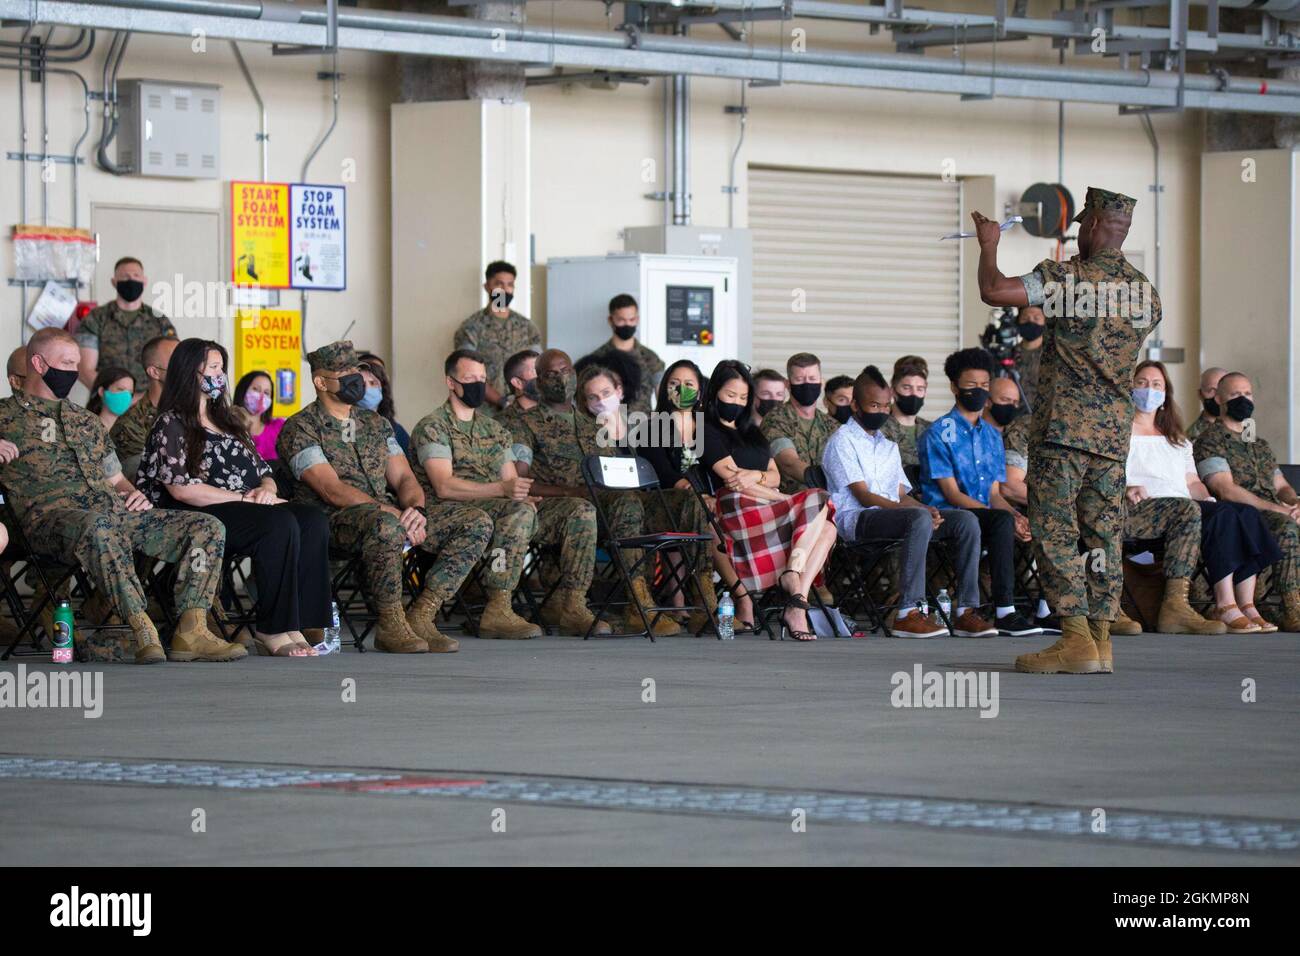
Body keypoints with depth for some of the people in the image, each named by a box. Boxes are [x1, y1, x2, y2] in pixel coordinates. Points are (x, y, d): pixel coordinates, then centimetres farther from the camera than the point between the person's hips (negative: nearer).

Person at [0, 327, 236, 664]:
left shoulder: (86, 421, 31)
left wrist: (134, 494, 9)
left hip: (117, 512, 7)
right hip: (54, 516, -7)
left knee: (208, 528, -11)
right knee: (99, 525, -45)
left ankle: (192, 631, -22)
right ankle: (142, 628, -43)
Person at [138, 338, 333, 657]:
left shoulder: (226, 421, 29)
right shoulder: (171, 424, 5)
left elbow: (264, 472, 25)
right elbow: (180, 488, -10)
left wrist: (267, 489, -1)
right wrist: (245, 498, -12)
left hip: (248, 510, 7)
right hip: (202, 517, -7)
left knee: (314, 520, -23)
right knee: (280, 524, -34)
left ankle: (306, 625, -33)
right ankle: (274, 630, -31)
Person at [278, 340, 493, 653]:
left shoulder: (375, 423, 22)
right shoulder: (300, 429, -2)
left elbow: (404, 478, 13)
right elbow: (333, 490, -14)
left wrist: (416, 509, -12)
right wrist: (393, 513, -23)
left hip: (390, 514, 7)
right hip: (333, 521, -7)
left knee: (476, 523, -9)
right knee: (386, 524, -42)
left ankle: (421, 615, -15)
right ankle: (391, 624, -25)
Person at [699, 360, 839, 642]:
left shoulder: (751, 433, 29)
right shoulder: (707, 432, 5)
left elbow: (775, 476, 15)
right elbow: (732, 478, -7)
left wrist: (755, 476, -11)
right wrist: (789, 500, -9)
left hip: (767, 507, 7)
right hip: (740, 513, -7)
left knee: (827, 528, -22)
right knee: (818, 502, -24)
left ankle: (796, 605, -34)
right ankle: (793, 574, -31)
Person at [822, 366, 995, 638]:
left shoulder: (888, 446, 27)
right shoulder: (843, 441, 1)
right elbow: (863, 496, -10)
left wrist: (925, 509, -5)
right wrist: (921, 511, -18)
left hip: (893, 513, 8)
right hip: (856, 519, -8)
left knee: (966, 520, -11)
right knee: (919, 519, -37)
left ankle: (966, 611, -20)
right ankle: (909, 613, -42)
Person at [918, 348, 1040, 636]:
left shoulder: (991, 435, 20)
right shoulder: (939, 433, -3)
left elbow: (994, 493, 16)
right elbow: (951, 494, -10)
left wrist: (1016, 516, -9)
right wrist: (1007, 518, -19)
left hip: (984, 515, 6)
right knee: (1002, 520, -34)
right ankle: (1004, 612, -38)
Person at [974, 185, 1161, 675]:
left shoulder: (1066, 278, -11)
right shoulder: (1146, 292, 10)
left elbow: (993, 290, -17)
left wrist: (988, 245, 3)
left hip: (1062, 425, -6)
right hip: (1115, 431, 6)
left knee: (1055, 530, -4)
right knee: (1103, 534, 9)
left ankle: (1077, 638, -10)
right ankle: (1101, 639, 7)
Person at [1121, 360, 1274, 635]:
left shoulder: (1177, 440, 34)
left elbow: (1192, 483, 25)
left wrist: (1209, 501, 4)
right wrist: (1126, 488, -20)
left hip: (1184, 509, 6)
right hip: (1139, 510, -6)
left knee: (1245, 513, -18)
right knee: (1187, 509, -37)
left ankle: (1246, 606, -29)